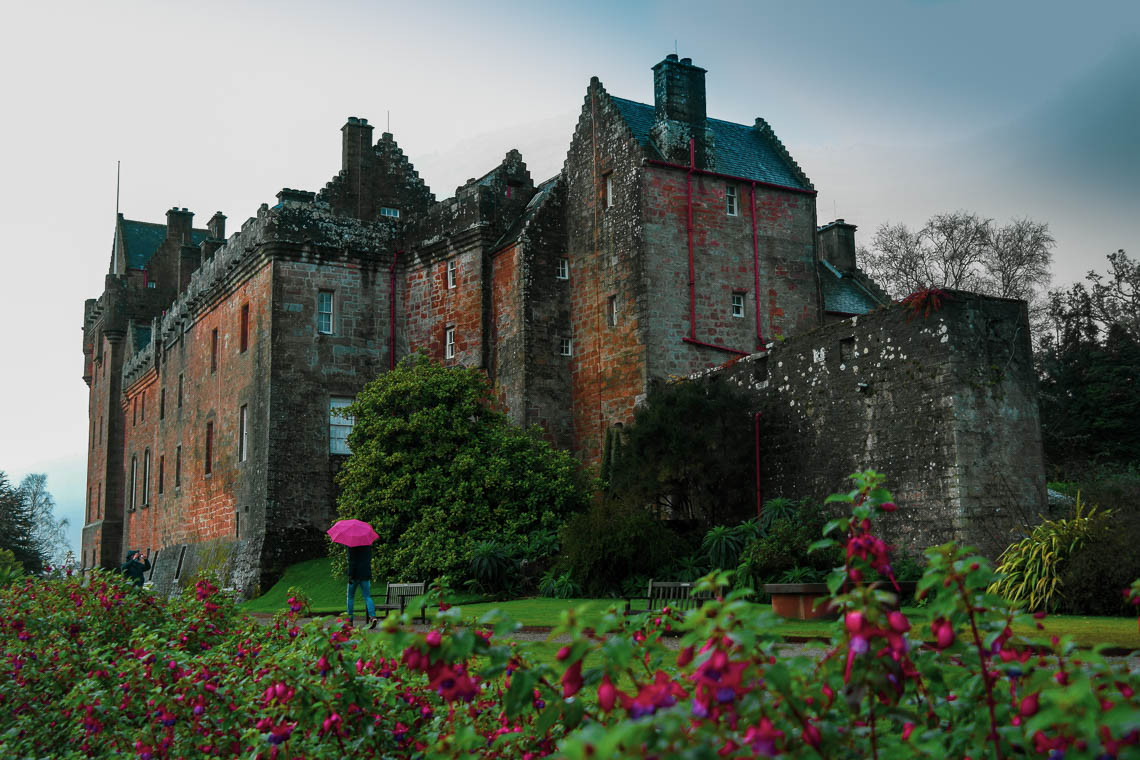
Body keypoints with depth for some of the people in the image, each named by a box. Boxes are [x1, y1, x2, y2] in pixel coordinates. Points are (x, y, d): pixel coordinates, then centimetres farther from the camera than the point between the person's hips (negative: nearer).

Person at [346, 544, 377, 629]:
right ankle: (373, 616, -18)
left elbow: (351, 561, -16)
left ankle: (350, 620, 9)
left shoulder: (352, 546, -10)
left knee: (350, 597, 9)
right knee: (367, 597, 2)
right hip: (366, 574, 4)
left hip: (355, 574, -4)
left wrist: (350, 575, -16)